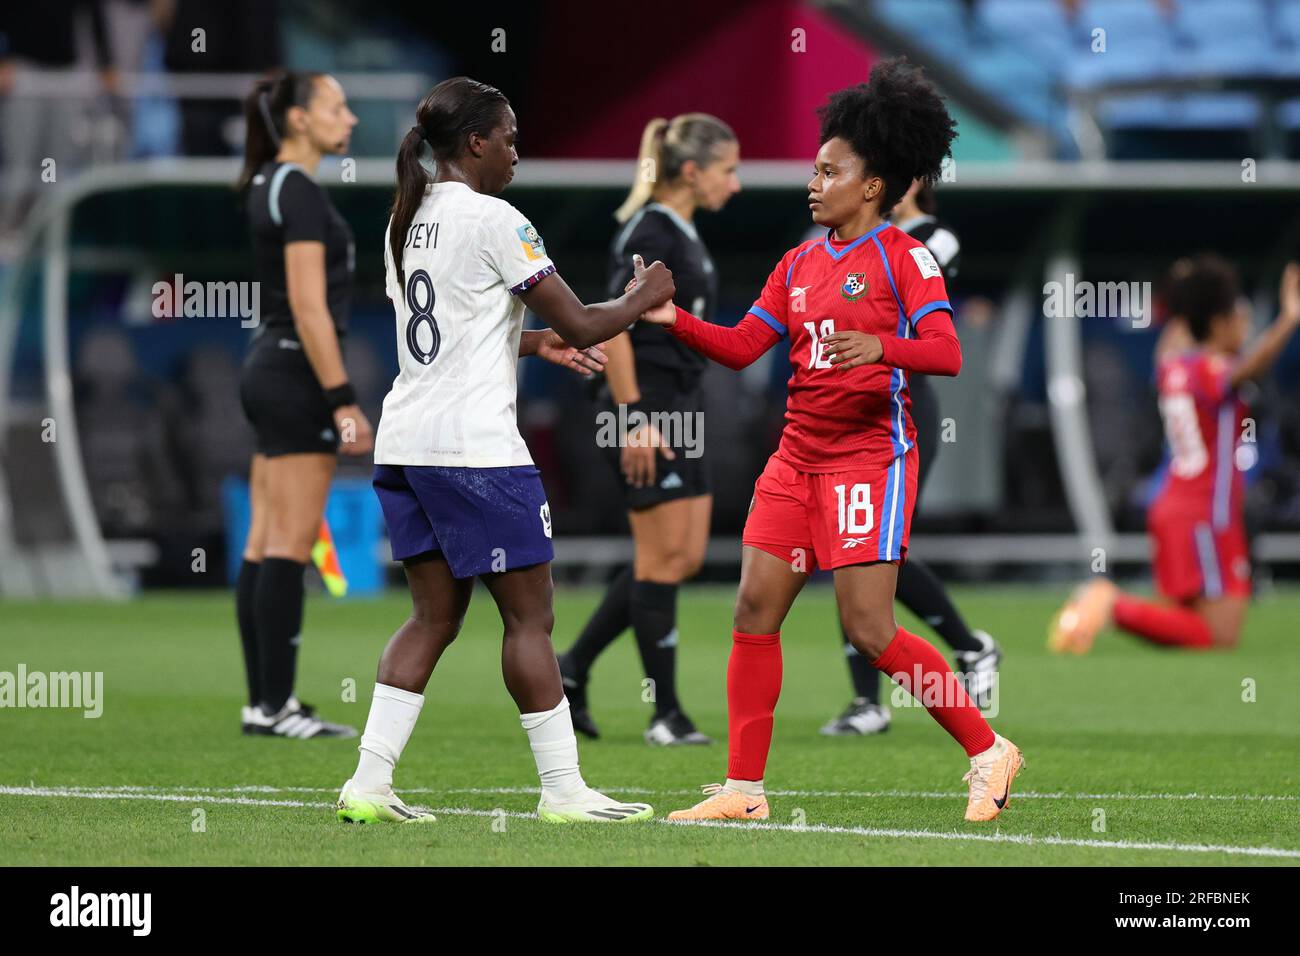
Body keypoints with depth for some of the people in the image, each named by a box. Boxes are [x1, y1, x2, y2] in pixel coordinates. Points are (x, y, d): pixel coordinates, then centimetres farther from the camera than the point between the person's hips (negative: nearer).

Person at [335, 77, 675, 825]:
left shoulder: (408, 222, 14)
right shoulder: (493, 220, -11)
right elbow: (579, 324, -11)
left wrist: (535, 342, 30)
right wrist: (643, 299, 8)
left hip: (406, 444, 8)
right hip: (474, 446, -8)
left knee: (435, 615, 11)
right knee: (530, 616, 0)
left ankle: (369, 784, 3)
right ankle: (563, 788, 3)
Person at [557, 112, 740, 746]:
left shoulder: (683, 235, 15)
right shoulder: (649, 235, -14)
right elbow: (611, 327, -20)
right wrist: (633, 419, -22)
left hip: (682, 409, 10)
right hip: (648, 412, -10)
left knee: (685, 557, 9)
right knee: (664, 556, -5)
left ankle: (571, 669, 16)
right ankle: (665, 713, 1)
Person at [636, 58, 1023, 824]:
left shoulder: (904, 257, -6)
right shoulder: (800, 264, 14)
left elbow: (947, 352, -16)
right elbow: (742, 346, 13)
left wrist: (879, 347, -34)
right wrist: (675, 320, -1)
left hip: (870, 457, -7)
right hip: (799, 457, 7)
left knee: (869, 628, -11)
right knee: (756, 607, 1)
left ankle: (989, 751, 3)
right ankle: (744, 789, 6)